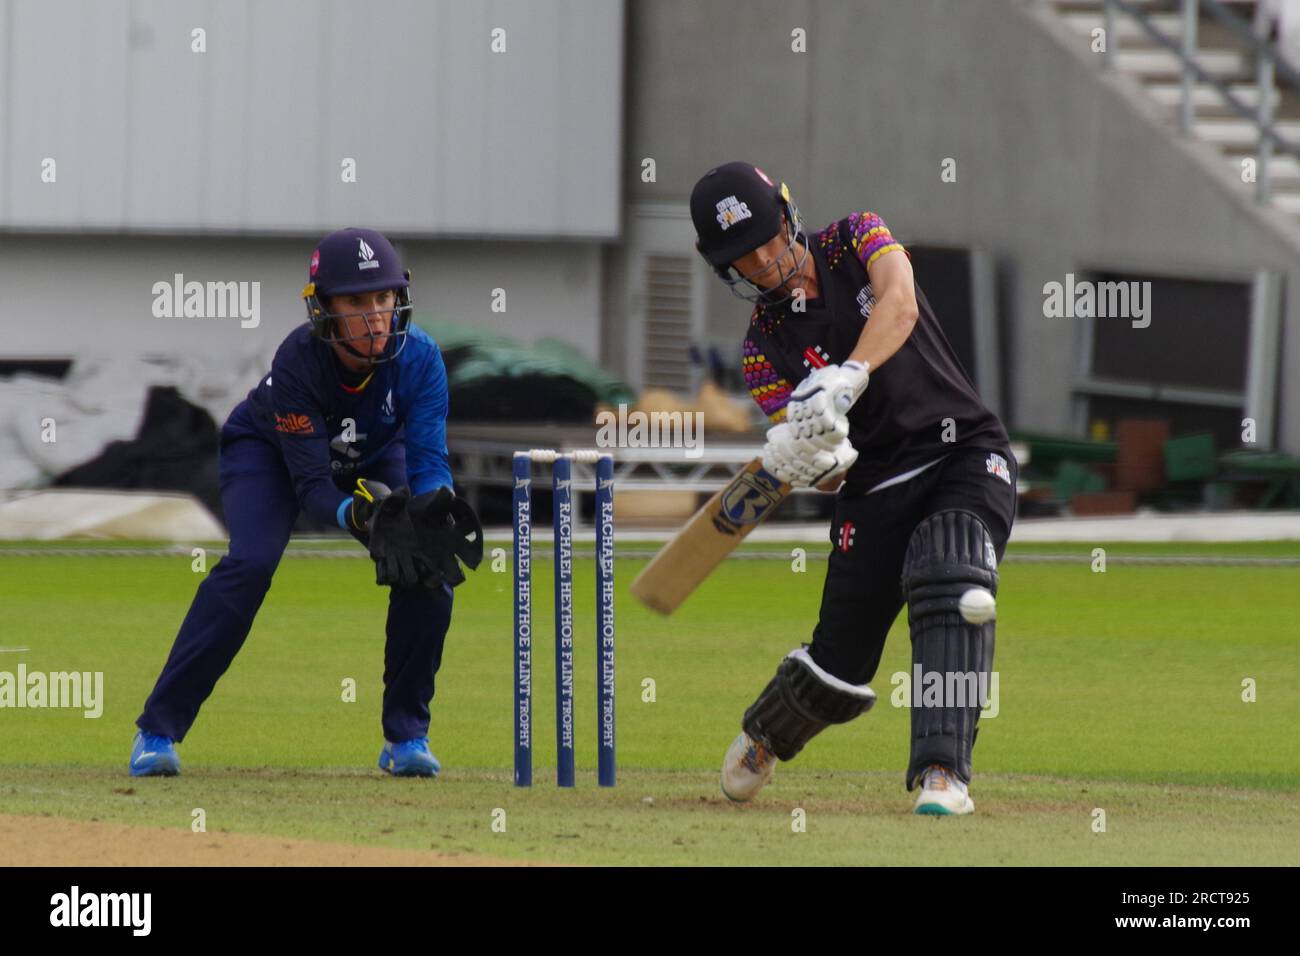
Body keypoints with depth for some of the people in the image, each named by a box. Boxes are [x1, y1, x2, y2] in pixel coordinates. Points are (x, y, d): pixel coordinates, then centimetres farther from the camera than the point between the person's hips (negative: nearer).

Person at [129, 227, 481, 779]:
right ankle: (158, 729, -21)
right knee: (251, 563, -28)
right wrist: (360, 515, -56)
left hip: (375, 458, 3)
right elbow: (312, 484, -36)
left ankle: (406, 734, -2)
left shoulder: (418, 358, -30)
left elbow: (429, 461, -31)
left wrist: (436, 511, -53)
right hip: (270, 450, -3)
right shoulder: (297, 361, -37)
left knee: (430, 570, -19)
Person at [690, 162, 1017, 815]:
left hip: (966, 452, -2)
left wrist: (848, 378, -41)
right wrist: (801, 458, -34)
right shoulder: (765, 346, 0)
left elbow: (899, 304, -25)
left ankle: (942, 772, -34)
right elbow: (825, 470, -9)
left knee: (950, 588, -31)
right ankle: (765, 736, 38)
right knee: (839, 670, 4)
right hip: (875, 486, 2)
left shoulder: (856, 241, -2)